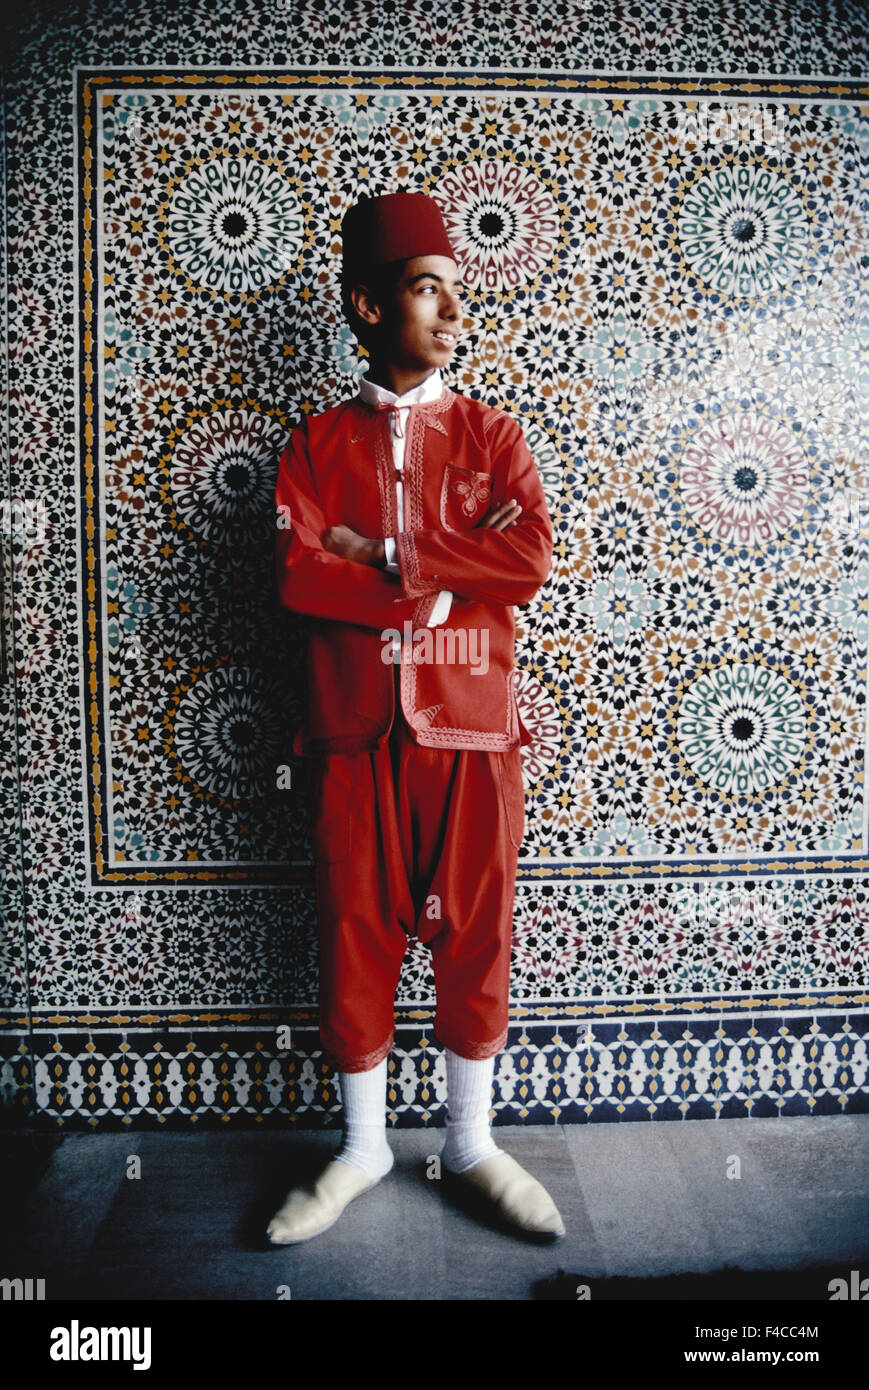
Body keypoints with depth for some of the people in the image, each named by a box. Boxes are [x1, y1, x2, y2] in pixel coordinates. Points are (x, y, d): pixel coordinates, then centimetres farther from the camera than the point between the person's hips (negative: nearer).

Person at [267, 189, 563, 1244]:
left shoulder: (491, 434, 8)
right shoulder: (317, 444, 7)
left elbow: (531, 558, -9)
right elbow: (295, 575, -8)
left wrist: (386, 552, -11)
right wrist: (438, 592, -13)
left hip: (471, 727, 0)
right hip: (354, 730, 0)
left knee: (475, 932, 8)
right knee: (356, 935, 8)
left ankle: (472, 1143, 28)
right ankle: (363, 1147, 29)